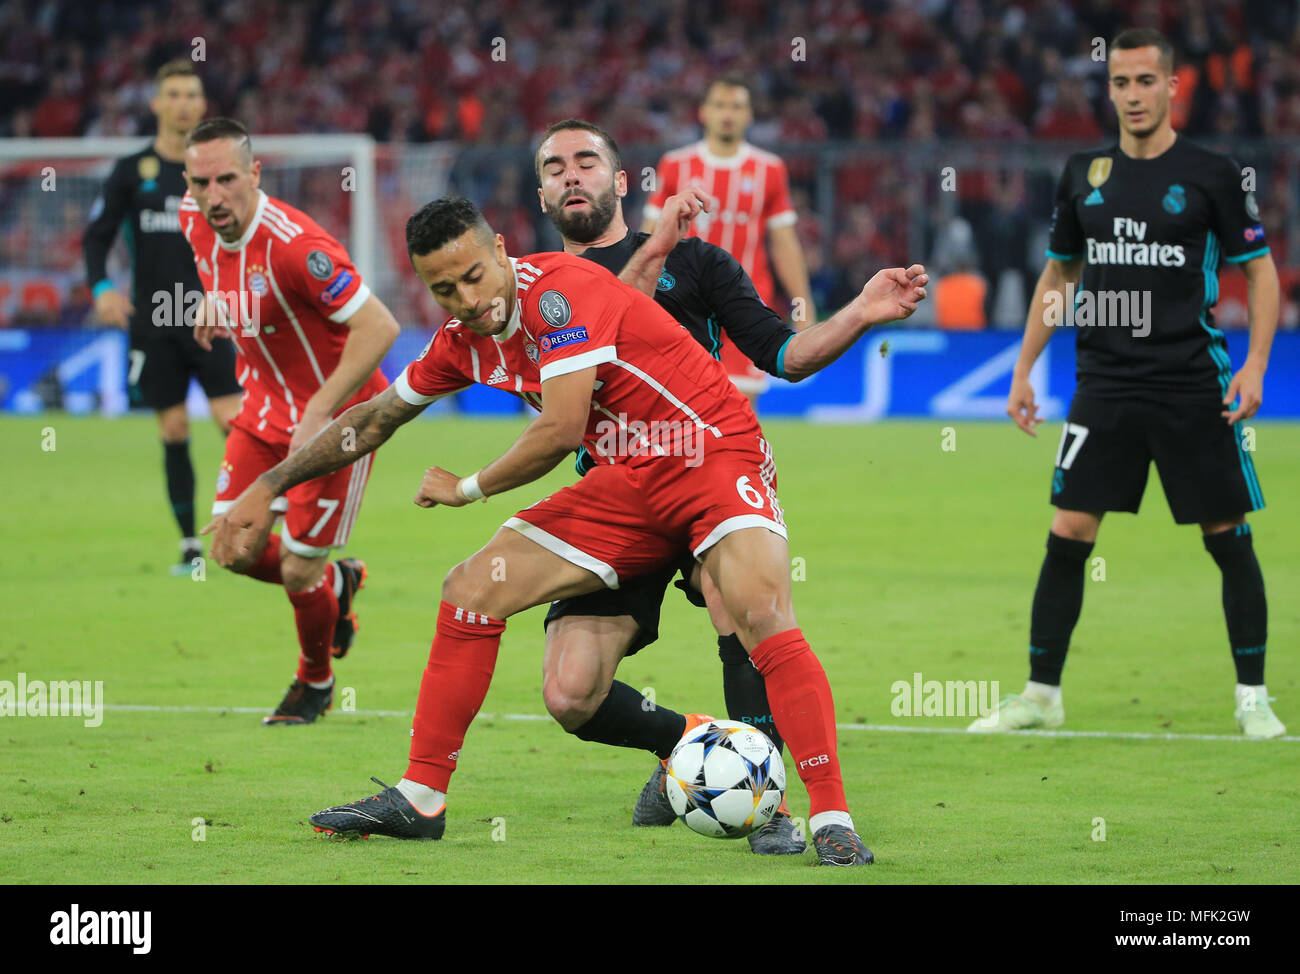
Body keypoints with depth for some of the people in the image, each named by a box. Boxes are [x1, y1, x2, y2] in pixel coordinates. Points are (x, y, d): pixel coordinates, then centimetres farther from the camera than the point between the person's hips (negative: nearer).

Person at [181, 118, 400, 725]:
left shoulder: (293, 243, -31)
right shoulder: (197, 220, -8)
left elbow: (379, 327, -31)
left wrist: (320, 414, -33)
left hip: (338, 411, -7)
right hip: (266, 405, 7)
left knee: (298, 572, -3)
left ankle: (315, 681, 27)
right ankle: (337, 583, 32)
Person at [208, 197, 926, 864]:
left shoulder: (560, 290, -22)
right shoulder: (462, 343, 2)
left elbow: (561, 431, -27)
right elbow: (374, 419, 17)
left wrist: (465, 489, -10)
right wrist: (267, 487, 16)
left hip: (716, 452, -8)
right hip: (626, 481, 8)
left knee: (761, 616, -31)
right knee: (470, 591, 0)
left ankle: (832, 822, -28)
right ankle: (420, 800, 7)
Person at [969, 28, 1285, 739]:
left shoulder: (1209, 174, -3)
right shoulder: (1084, 175, 8)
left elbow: (1261, 271, 1)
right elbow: (1057, 275, 18)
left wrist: (1255, 365, -11)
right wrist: (1023, 370, 13)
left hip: (1194, 387, -3)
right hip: (1105, 383, 3)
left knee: (1229, 540, 0)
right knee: (1068, 536, -2)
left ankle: (1252, 698, 10)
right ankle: (1041, 694, 8)